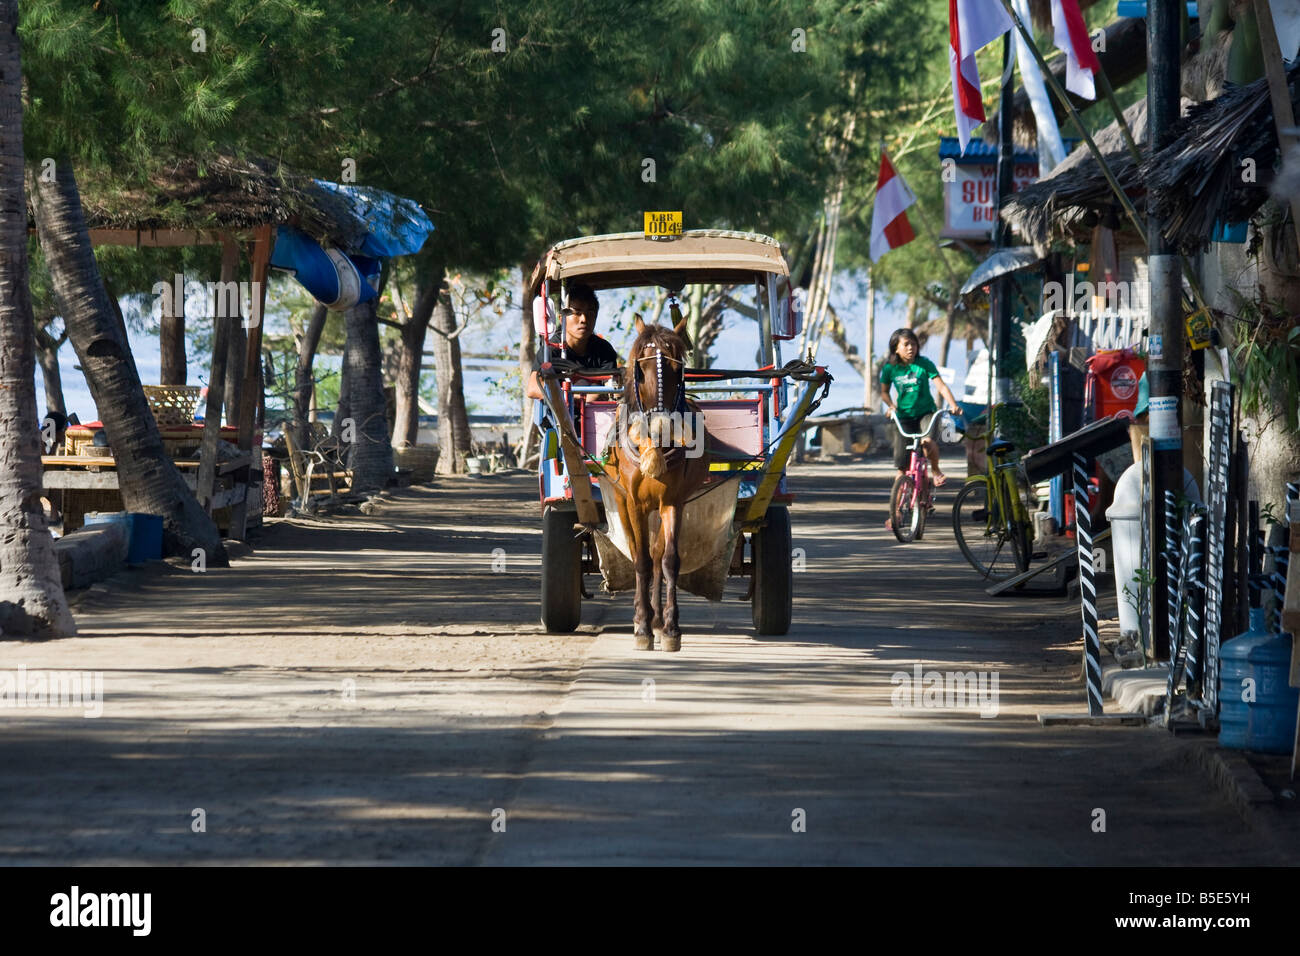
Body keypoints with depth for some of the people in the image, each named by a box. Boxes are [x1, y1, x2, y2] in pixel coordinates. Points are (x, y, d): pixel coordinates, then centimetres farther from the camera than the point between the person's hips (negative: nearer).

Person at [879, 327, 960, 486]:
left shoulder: (924, 364, -8)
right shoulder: (890, 368, -3)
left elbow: (941, 386, -12)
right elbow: (884, 392, 9)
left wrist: (953, 405, -27)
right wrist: (891, 405, -12)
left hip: (926, 412, -2)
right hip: (904, 415, 2)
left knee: (928, 442, -30)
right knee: (902, 463, -5)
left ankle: (935, 470, -1)